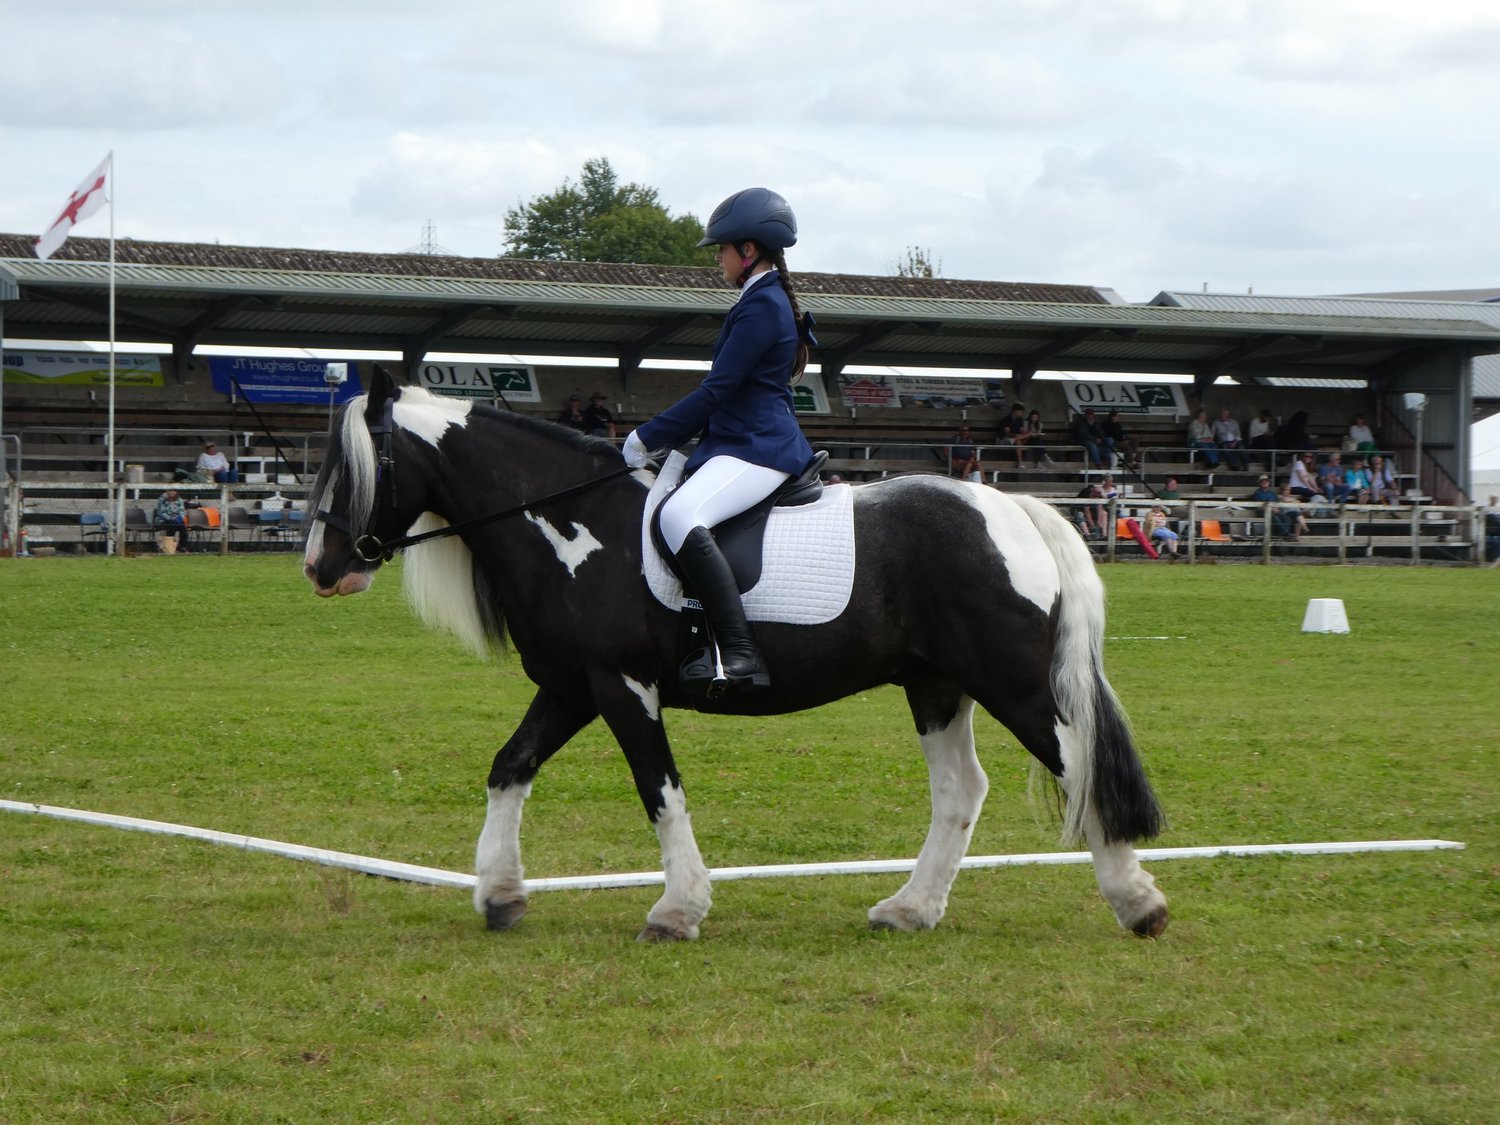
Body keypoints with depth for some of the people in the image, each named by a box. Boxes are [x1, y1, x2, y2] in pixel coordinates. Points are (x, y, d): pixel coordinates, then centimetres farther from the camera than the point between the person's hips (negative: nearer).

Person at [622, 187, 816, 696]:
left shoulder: (763, 305, -14)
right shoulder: (765, 300, 19)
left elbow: (717, 388, -17)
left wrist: (648, 439, -12)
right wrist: (658, 438, 21)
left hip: (758, 450, -12)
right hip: (739, 442, 12)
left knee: (679, 517, -34)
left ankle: (740, 654, -40)